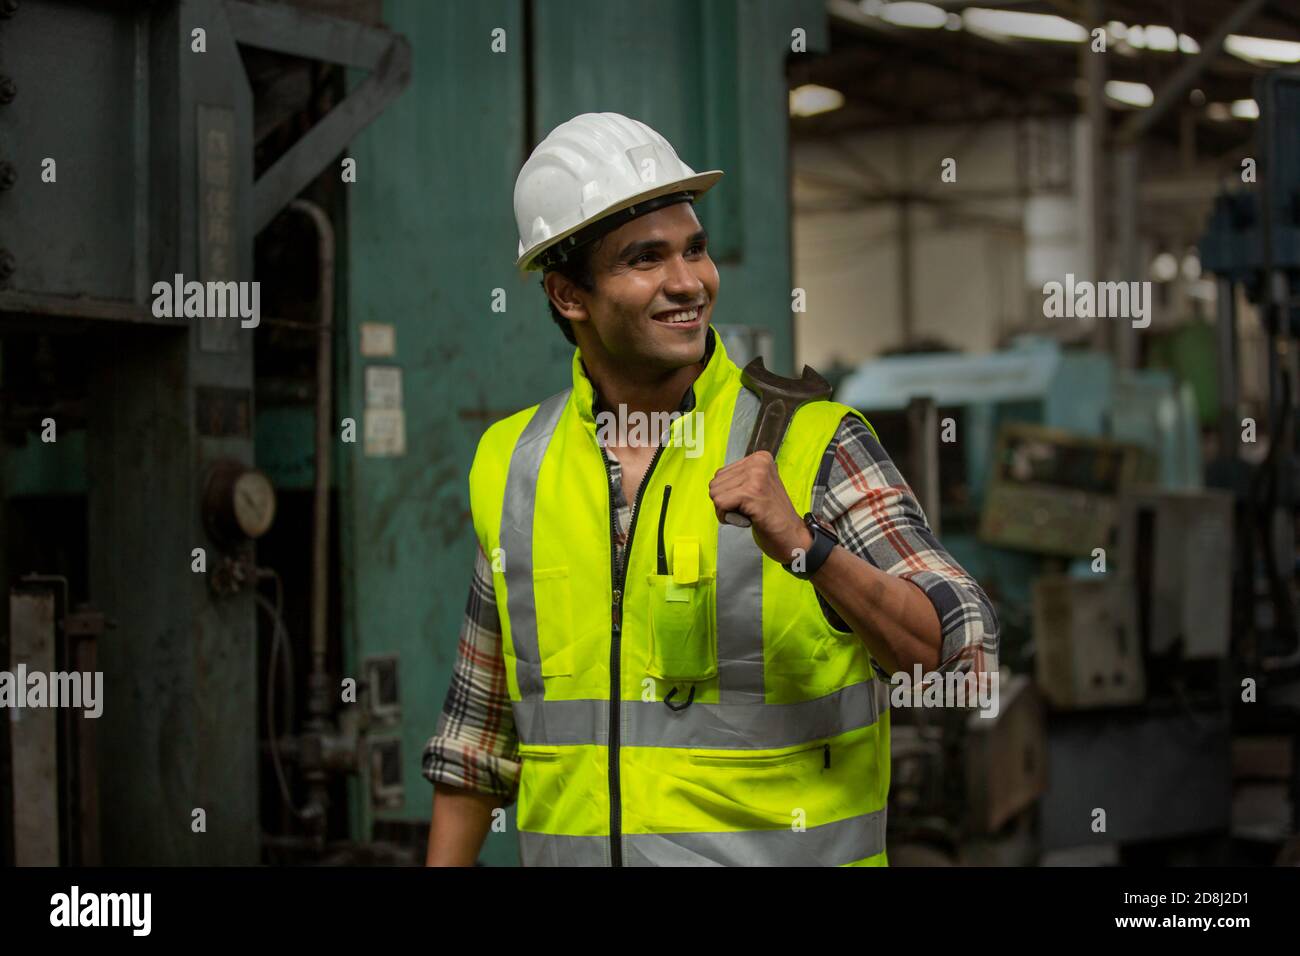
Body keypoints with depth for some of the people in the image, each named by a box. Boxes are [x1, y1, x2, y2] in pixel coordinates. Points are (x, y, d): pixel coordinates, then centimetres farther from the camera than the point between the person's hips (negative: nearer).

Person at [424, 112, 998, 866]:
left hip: (779, 848, -3)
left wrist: (806, 547, -26)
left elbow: (964, 656, -14)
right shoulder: (512, 468, 5)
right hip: (572, 846, 3)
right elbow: (481, 722, 15)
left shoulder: (814, 445, -6)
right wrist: (444, 863, 12)